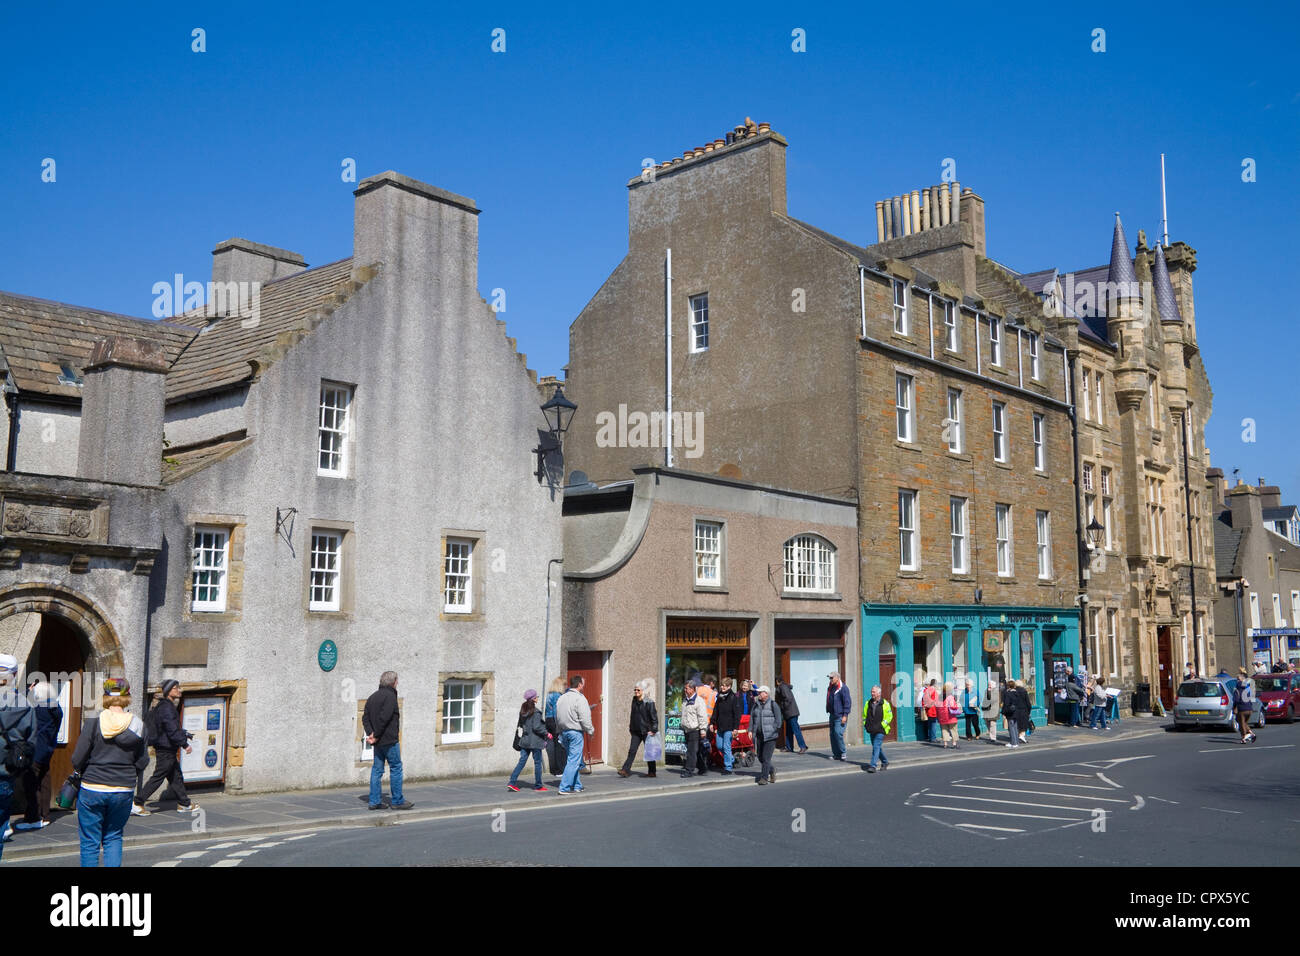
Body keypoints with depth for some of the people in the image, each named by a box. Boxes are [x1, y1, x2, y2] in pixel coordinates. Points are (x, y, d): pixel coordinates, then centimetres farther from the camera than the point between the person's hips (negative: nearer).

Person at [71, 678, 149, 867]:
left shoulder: (93, 724, -10)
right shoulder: (138, 726, -4)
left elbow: (77, 760, -8)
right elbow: (142, 762, 1)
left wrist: (84, 773, 13)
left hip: (92, 789, -2)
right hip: (124, 791, 2)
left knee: (90, 841, 10)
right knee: (114, 837, 17)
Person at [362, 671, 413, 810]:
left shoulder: (372, 697, 14)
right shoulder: (390, 696, -13)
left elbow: (365, 718, 8)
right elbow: (384, 718, -21)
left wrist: (370, 734, -3)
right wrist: (376, 735, -13)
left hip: (378, 742, 8)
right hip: (389, 741, -8)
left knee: (377, 770, 10)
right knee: (396, 769, 0)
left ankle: (375, 801, 11)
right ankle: (397, 801, 4)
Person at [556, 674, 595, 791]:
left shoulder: (561, 697, 11)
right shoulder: (580, 698, -14)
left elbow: (556, 717, 16)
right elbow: (585, 719, -16)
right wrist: (590, 730, -2)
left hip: (564, 732, 8)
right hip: (576, 732, -8)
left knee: (573, 760, 17)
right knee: (574, 760, -4)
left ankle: (576, 786, 22)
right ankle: (564, 787, -8)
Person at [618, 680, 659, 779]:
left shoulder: (649, 702, -12)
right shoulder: (634, 700, 8)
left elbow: (654, 717, -12)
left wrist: (653, 730, -17)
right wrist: (631, 726, 17)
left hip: (646, 731, -5)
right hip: (636, 731, 5)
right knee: (632, 750, -1)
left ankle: (652, 772, 14)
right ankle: (626, 770, -5)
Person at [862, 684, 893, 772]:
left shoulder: (885, 703, -4)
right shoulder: (868, 703, 9)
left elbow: (889, 716, -2)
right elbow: (864, 715, 19)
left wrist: (882, 725, -10)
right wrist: (865, 724, 7)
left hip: (880, 730, -6)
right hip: (871, 730, 6)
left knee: (876, 747, -13)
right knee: (877, 747, 14)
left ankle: (873, 765, -15)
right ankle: (885, 762, 32)